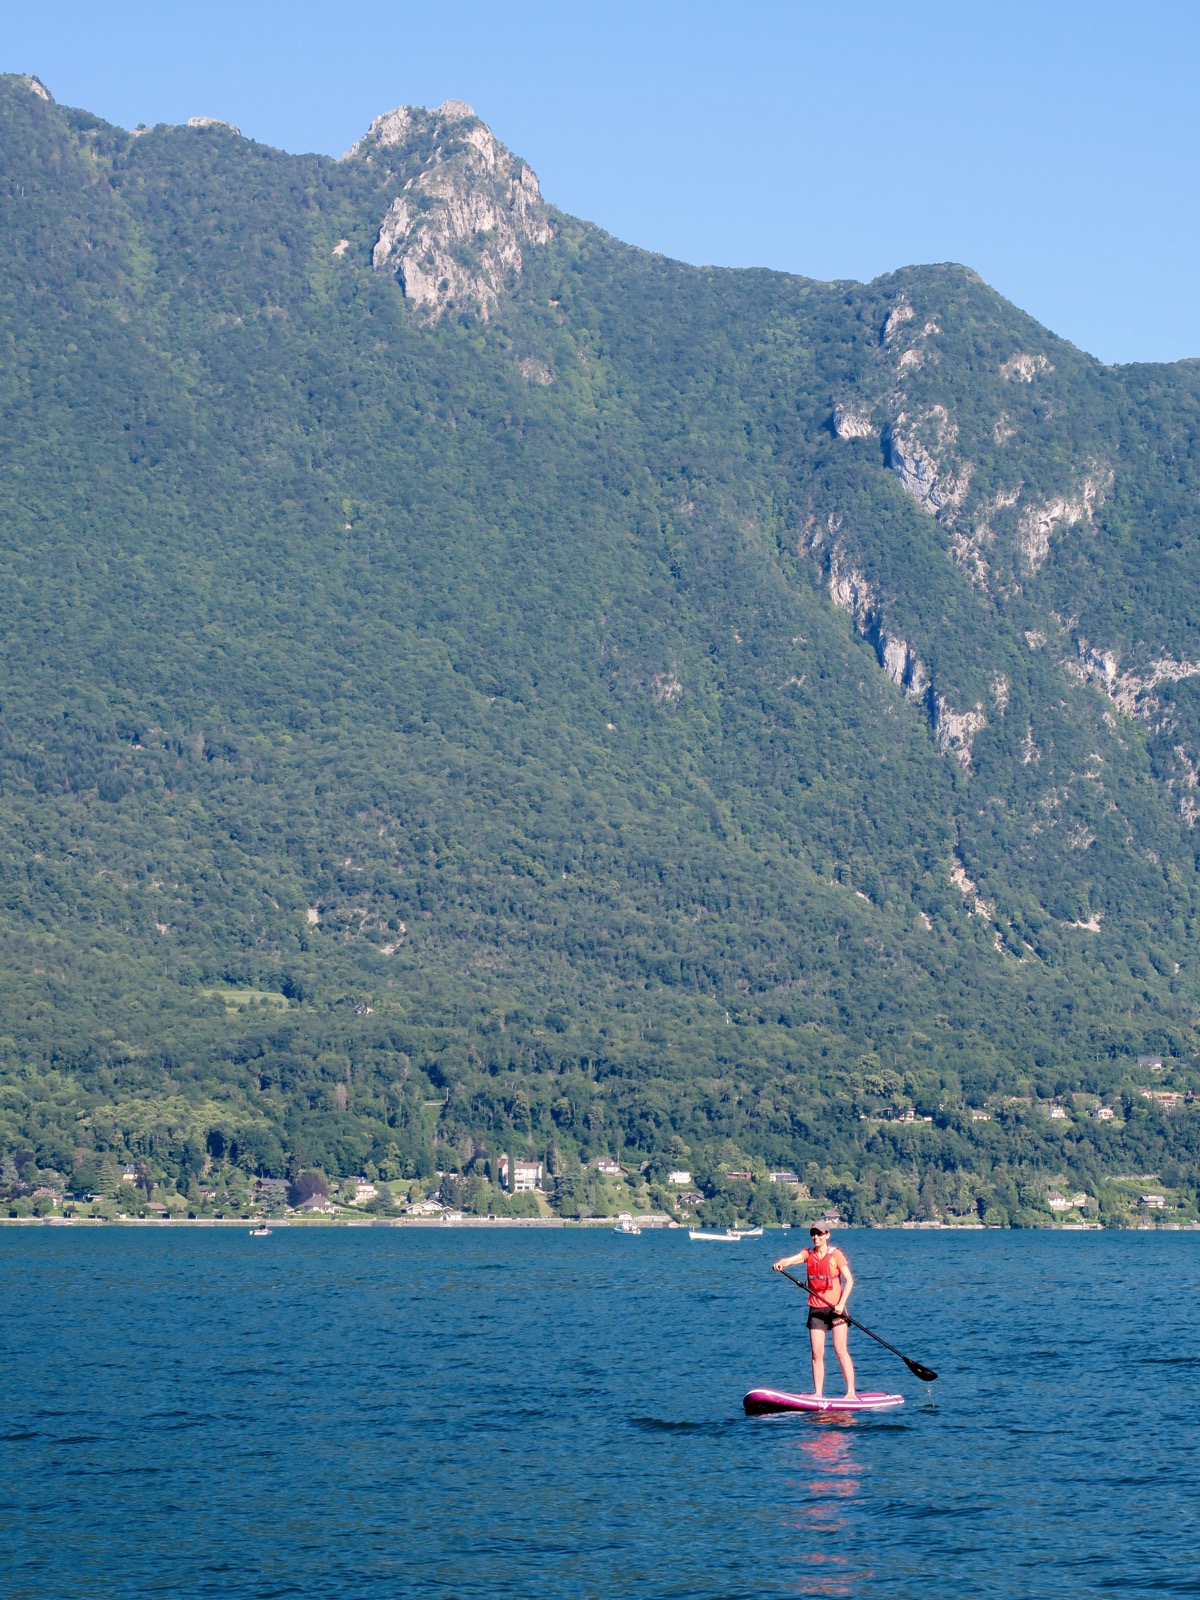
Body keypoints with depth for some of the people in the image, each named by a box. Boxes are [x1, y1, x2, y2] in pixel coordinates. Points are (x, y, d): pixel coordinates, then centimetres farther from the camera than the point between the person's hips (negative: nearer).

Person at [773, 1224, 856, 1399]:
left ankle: (851, 1392, -5)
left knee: (840, 1351, -7)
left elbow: (849, 1280, -6)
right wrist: (780, 1264, -34)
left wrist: (841, 1303, -17)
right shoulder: (808, 1254, 7)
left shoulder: (835, 1255, -3)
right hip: (816, 1310, 4)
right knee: (817, 1353, 1)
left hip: (835, 1308, -4)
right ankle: (818, 1394, 5)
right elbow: (790, 1260, -10)